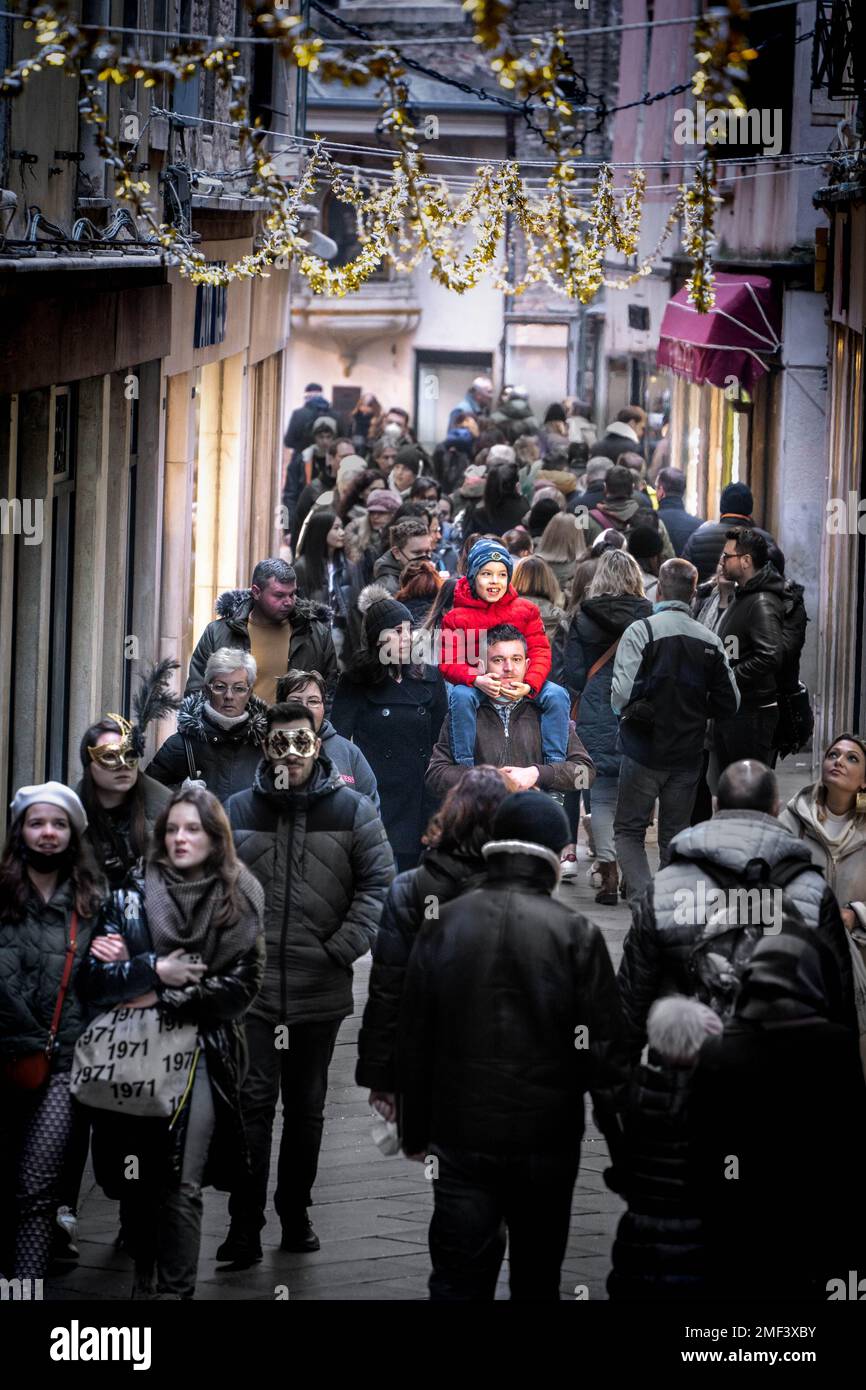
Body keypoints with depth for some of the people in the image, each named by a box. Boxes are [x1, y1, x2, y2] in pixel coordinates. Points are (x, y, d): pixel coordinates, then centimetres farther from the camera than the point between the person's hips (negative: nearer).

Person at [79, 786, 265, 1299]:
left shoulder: (238, 903, 5)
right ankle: (144, 1280, 21)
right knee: (135, 1179, 5)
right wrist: (153, 971, -16)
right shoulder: (132, 899, 6)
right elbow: (95, 981, 1)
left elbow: (241, 987, -3)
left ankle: (175, 1290, -6)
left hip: (200, 1056, -2)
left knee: (181, 1186, -10)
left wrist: (160, 997, -9)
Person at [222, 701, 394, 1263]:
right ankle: (245, 1226, -7)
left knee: (307, 1107, 12)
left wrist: (342, 948, -8)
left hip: (320, 988, 1)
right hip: (253, 985, 0)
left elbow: (378, 881, -1)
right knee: (254, 1101, -7)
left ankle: (296, 1212, 24)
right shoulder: (240, 810, 5)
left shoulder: (352, 809, 1)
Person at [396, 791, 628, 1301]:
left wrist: (416, 1133, 14)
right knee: (537, 1280, 13)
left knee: (458, 1281, 1)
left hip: (461, 1138, 1)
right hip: (548, 1140, -1)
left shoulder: (443, 927, 0)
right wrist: (622, 1143, 0)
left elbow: (414, 1042, 4)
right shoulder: (575, 933, -9)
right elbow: (604, 1049, -9)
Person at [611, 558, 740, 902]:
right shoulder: (710, 641, 1)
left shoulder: (641, 631, -13)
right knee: (674, 837, 15)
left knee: (628, 831, 6)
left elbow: (622, 694, -21)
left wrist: (629, 710, 1)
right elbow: (728, 703, 4)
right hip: (688, 757, 4)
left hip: (644, 752, -4)